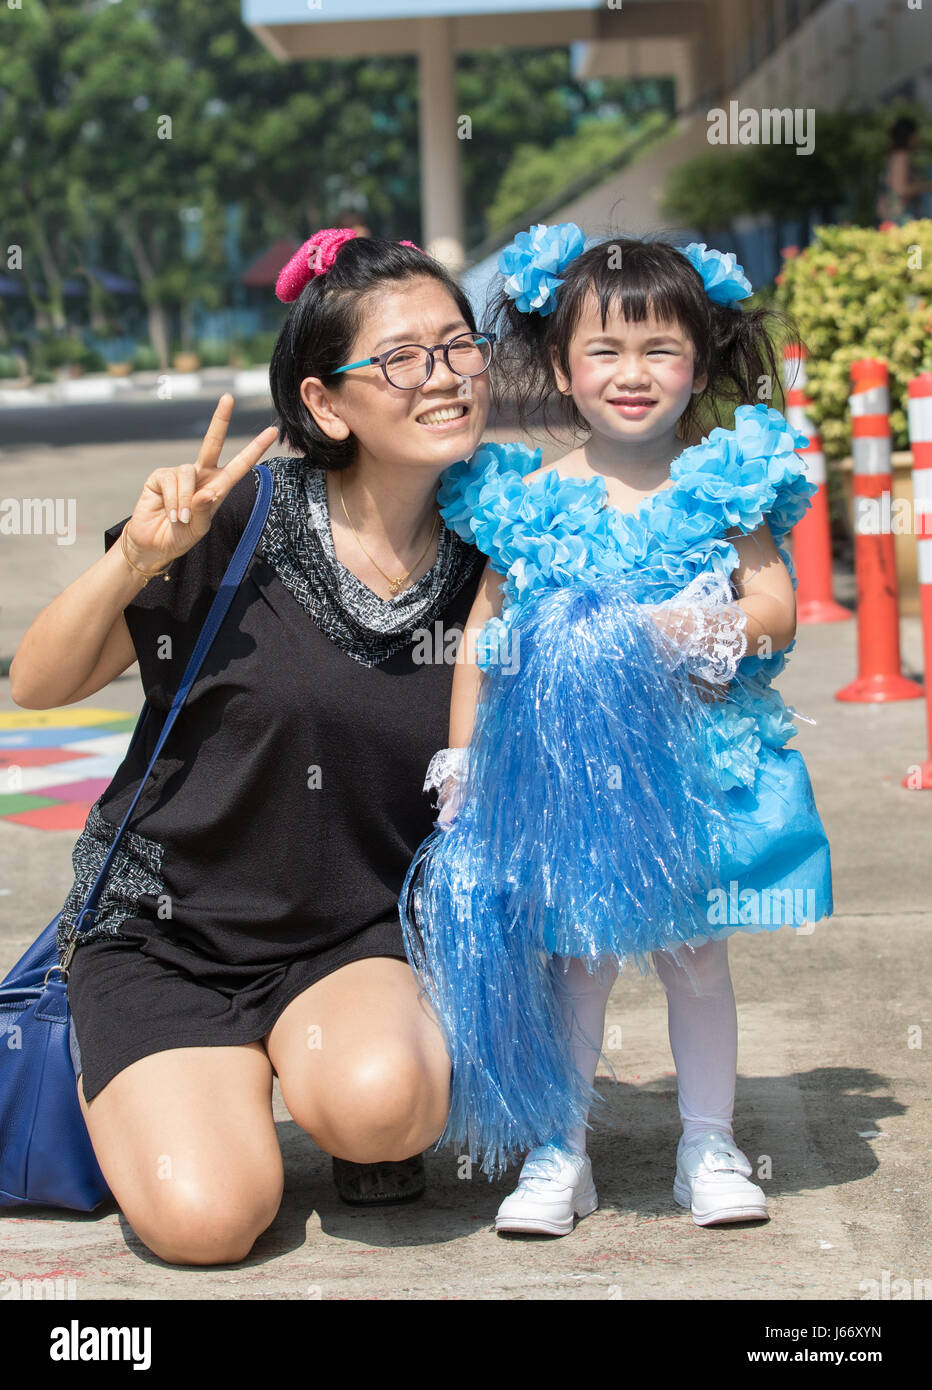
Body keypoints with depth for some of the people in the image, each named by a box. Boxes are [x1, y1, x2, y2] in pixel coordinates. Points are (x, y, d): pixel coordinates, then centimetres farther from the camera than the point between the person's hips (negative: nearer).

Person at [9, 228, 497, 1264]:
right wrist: (134, 560, -22)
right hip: (168, 930, -1)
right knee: (206, 1221, -20)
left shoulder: (488, 563, -3)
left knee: (378, 1099, -32)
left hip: (357, 940, 1)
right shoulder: (242, 520, -13)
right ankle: (138, 1085, 14)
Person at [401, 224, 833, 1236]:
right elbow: (482, 630, 5)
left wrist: (677, 629, -17)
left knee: (693, 951, 9)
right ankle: (558, 1152, 17)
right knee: (575, 956, 6)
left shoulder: (726, 484, -2)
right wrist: (461, 755, 2)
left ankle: (708, 1145, 23)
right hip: (559, 765, 0)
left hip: (695, 761, 0)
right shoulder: (526, 496, 0)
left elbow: (777, 609, -4)